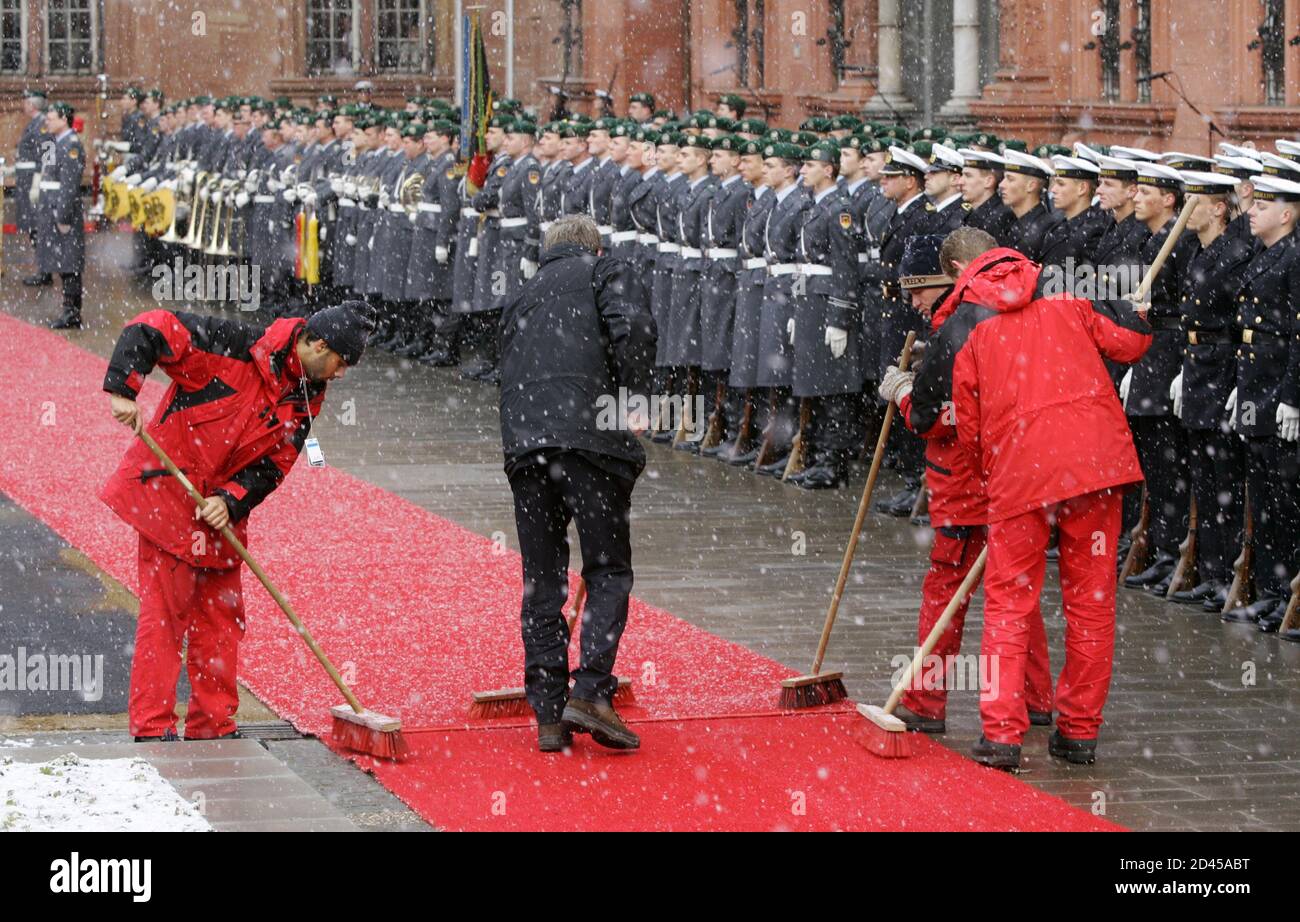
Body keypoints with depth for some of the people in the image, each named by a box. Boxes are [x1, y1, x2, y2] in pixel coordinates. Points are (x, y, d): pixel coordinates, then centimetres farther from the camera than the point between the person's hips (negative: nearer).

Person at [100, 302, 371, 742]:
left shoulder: (304, 402, 3)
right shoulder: (233, 347, -19)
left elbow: (272, 467, 3)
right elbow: (148, 331, -21)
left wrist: (232, 500, -14)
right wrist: (123, 391, -30)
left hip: (222, 510, 7)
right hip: (168, 491, -7)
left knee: (221, 614, 12)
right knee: (165, 610, -7)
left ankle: (213, 726, 21)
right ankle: (153, 728, -3)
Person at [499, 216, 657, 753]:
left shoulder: (521, 299, 30)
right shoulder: (607, 272, 14)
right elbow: (633, 328, -8)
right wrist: (632, 401, -1)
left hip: (523, 441, 5)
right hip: (590, 432, -4)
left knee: (541, 581, 9)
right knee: (609, 571, 3)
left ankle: (549, 713, 7)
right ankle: (591, 692, -11)